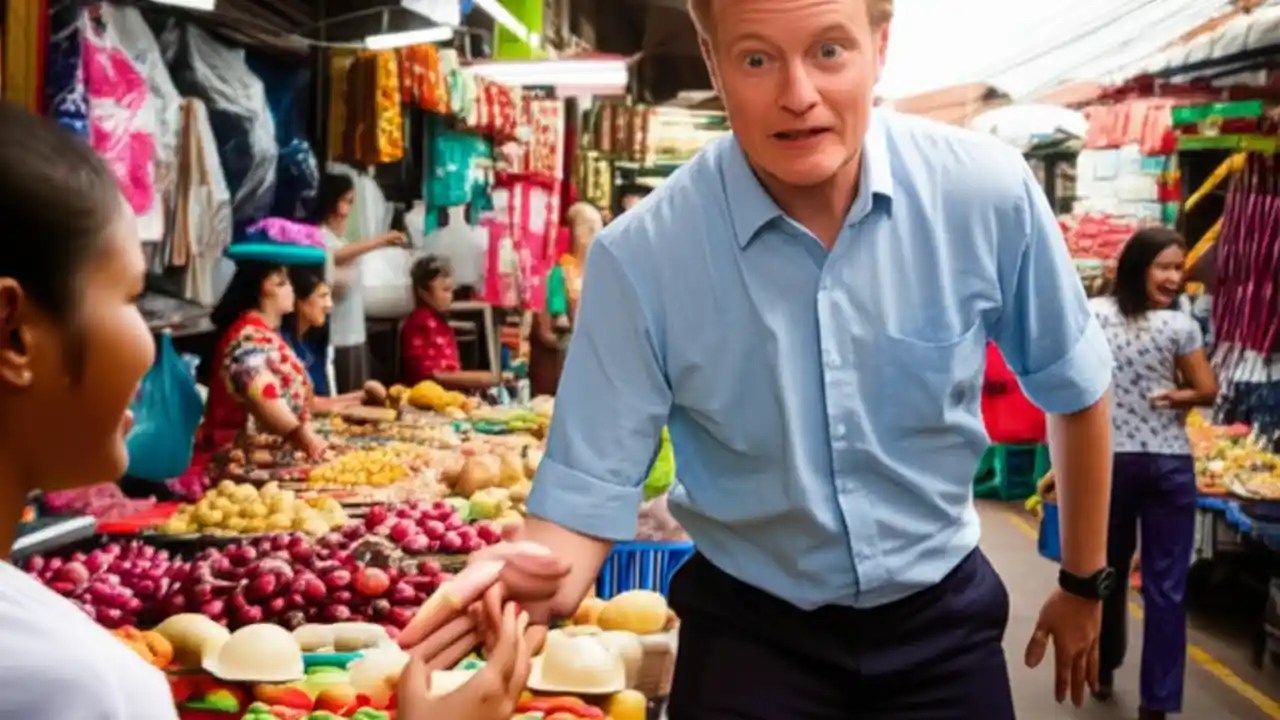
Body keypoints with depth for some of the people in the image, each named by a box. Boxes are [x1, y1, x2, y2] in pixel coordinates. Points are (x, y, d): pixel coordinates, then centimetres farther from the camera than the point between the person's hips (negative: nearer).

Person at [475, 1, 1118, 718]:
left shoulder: (989, 194, -17)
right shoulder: (641, 255, -22)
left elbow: (1074, 388, -1)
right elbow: (588, 492, -20)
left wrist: (1084, 585, 9)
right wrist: (528, 581, -43)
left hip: (941, 617, 2)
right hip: (750, 629, -1)